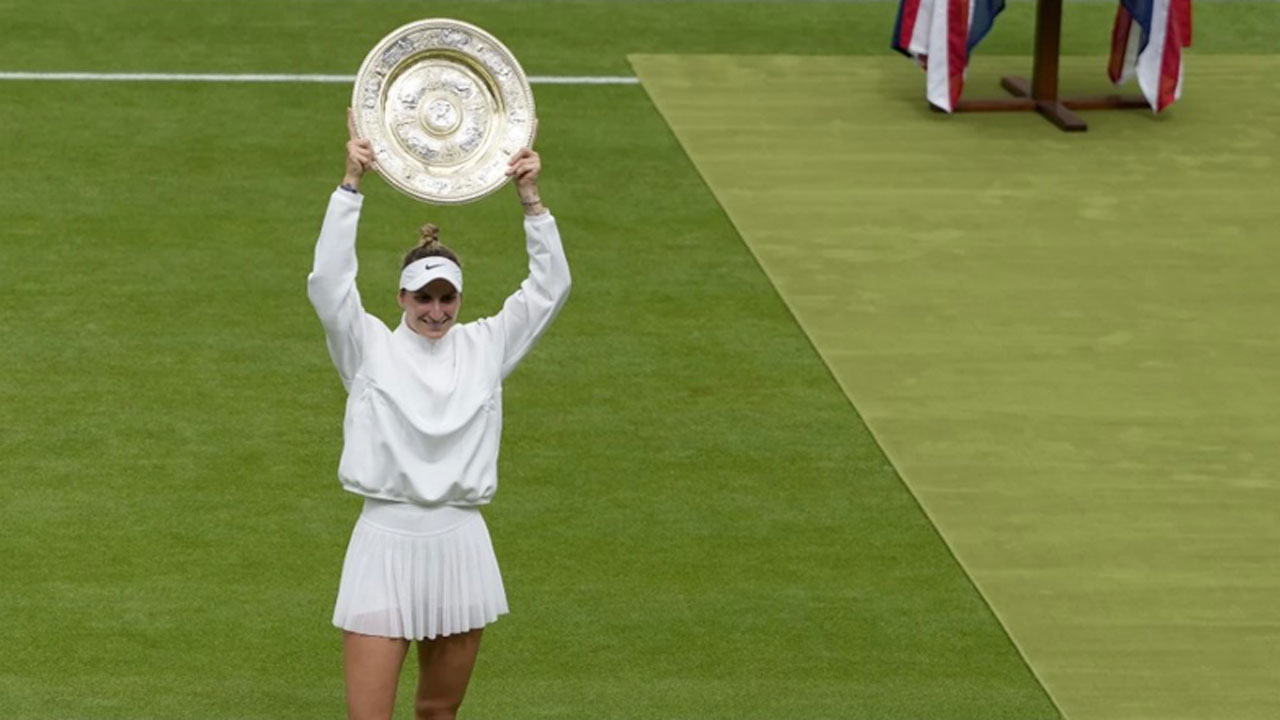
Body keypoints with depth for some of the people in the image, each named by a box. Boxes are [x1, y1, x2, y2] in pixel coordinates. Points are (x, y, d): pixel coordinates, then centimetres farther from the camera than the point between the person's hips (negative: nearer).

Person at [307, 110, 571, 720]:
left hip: (459, 544, 3)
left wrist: (529, 199, -11)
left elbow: (549, 288, 1)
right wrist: (351, 186, -21)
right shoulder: (370, 348, 1)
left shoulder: (485, 347, 8)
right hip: (386, 539, -3)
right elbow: (328, 281, -13)